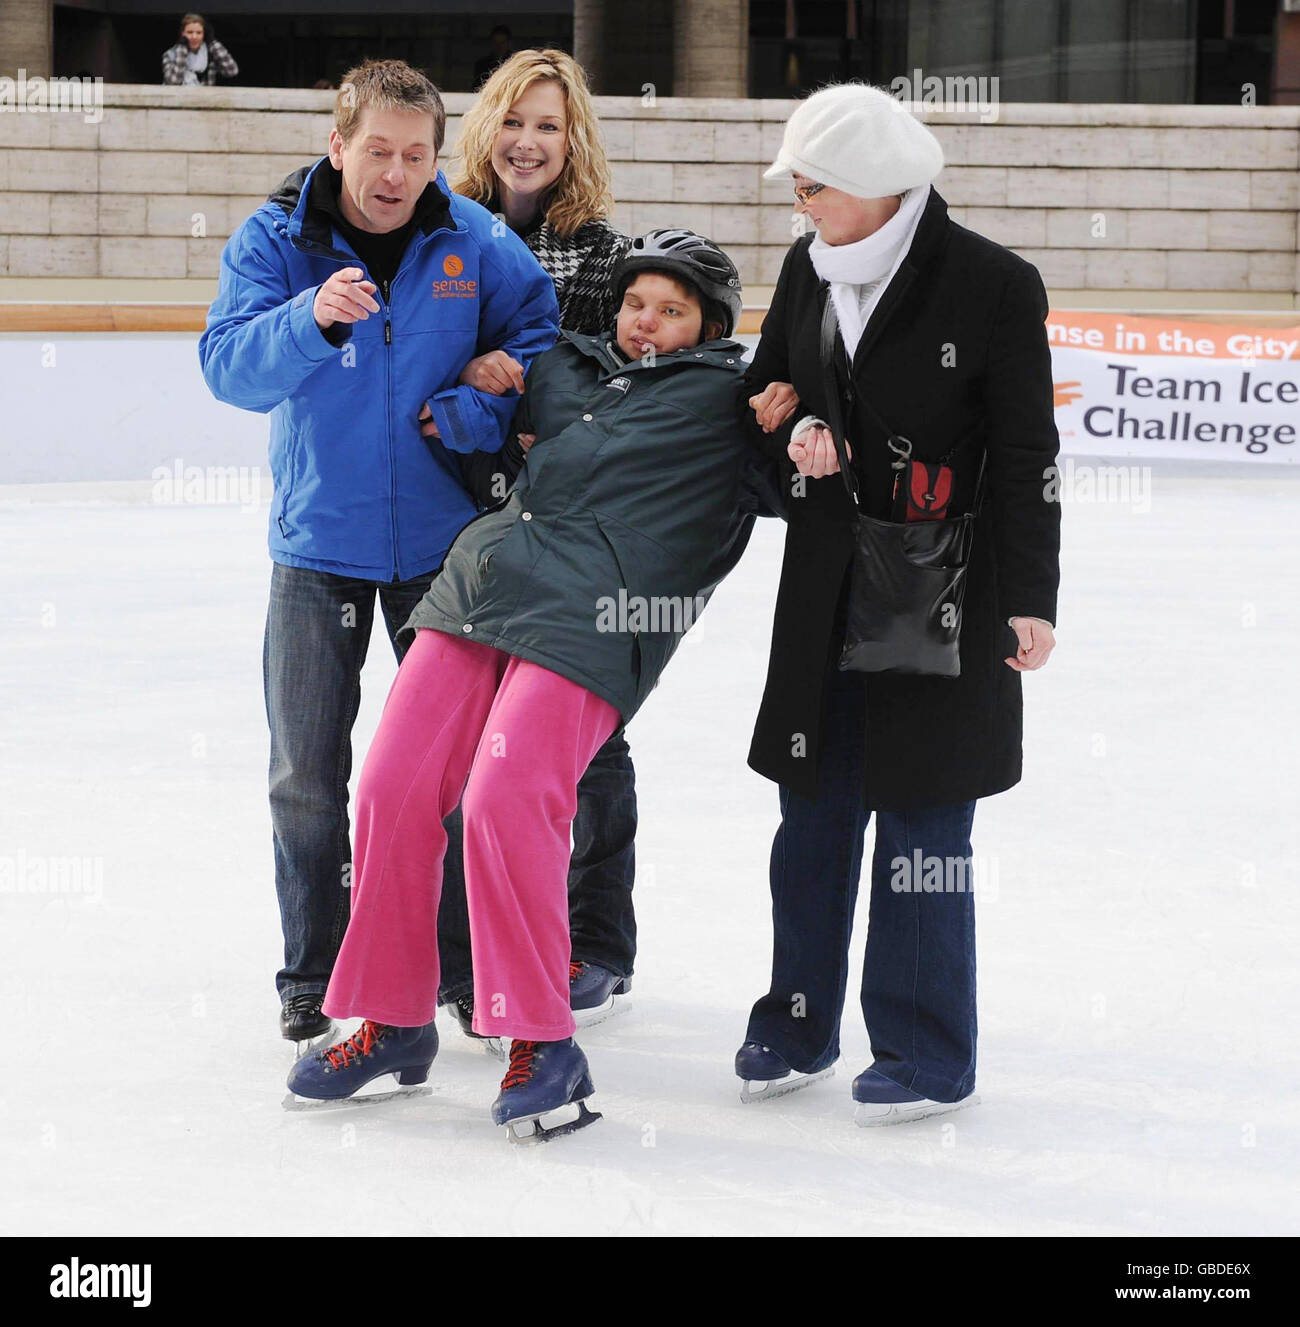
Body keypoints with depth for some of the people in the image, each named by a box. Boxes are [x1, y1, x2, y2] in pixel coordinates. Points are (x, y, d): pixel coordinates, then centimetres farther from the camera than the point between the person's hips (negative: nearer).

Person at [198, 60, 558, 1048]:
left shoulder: (475, 242, -6)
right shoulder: (274, 240, -9)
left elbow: (541, 330, 2)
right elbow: (229, 365, -21)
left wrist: (483, 405, -16)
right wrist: (312, 318, -40)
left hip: (441, 543, 1)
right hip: (318, 546, 0)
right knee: (307, 774, 4)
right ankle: (313, 977, 17)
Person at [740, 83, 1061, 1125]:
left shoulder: (992, 284, -12)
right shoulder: (809, 269, 5)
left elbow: (1027, 456, -10)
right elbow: (766, 394, 17)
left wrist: (1030, 600, -12)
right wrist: (797, 434, -7)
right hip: (826, 584, 5)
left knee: (922, 820, -1)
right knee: (815, 807, 11)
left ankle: (930, 1052, 10)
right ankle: (800, 1024, 24)